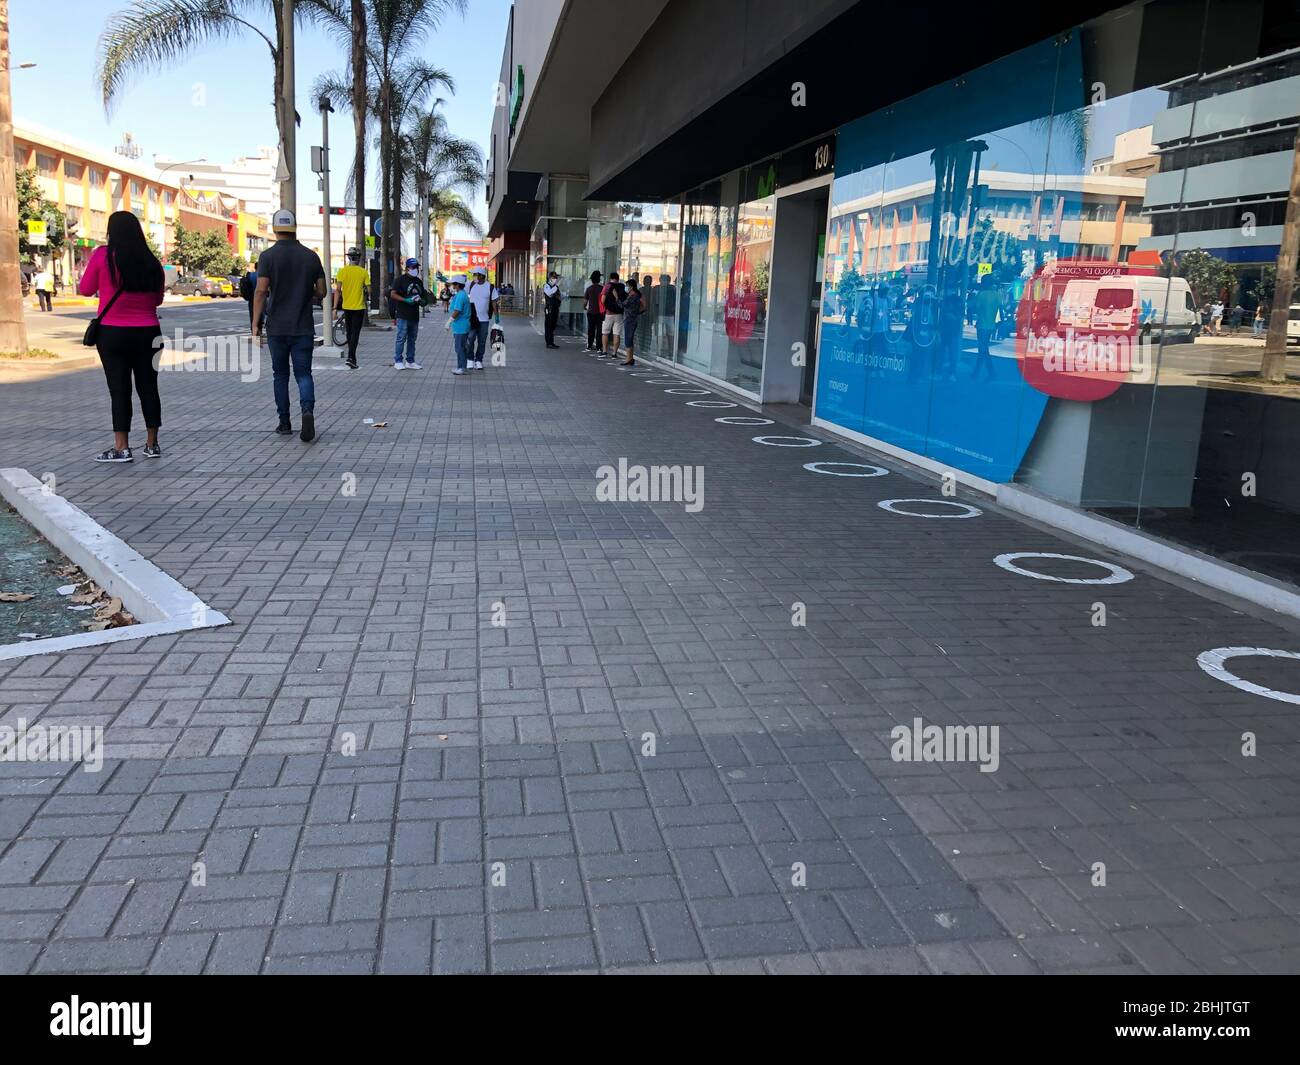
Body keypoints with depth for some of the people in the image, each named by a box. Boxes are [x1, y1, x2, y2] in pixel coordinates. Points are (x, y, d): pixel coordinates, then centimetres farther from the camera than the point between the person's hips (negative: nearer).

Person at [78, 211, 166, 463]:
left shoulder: (103, 255, -8)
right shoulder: (151, 262, 0)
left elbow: (85, 290, 1)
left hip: (113, 333, -3)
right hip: (148, 333, 3)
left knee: (119, 389, 2)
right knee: (148, 387, 11)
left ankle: (122, 448, 1)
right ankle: (152, 445, 16)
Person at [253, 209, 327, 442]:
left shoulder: (268, 256, -5)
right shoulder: (311, 256, 2)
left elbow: (261, 291, -11)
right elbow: (321, 292, 4)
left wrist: (256, 324, -6)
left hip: (276, 327, -1)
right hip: (303, 327, 1)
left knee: (280, 374, 12)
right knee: (303, 373, 2)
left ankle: (284, 423, 15)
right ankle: (308, 411, -24)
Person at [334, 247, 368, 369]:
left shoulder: (342, 270, -3)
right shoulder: (363, 272, -6)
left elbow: (338, 290, -8)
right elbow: (369, 291, -7)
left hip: (346, 307, 2)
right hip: (359, 307, -2)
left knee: (349, 333, 16)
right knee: (355, 334, -2)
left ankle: (352, 357, 24)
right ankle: (351, 358, -14)